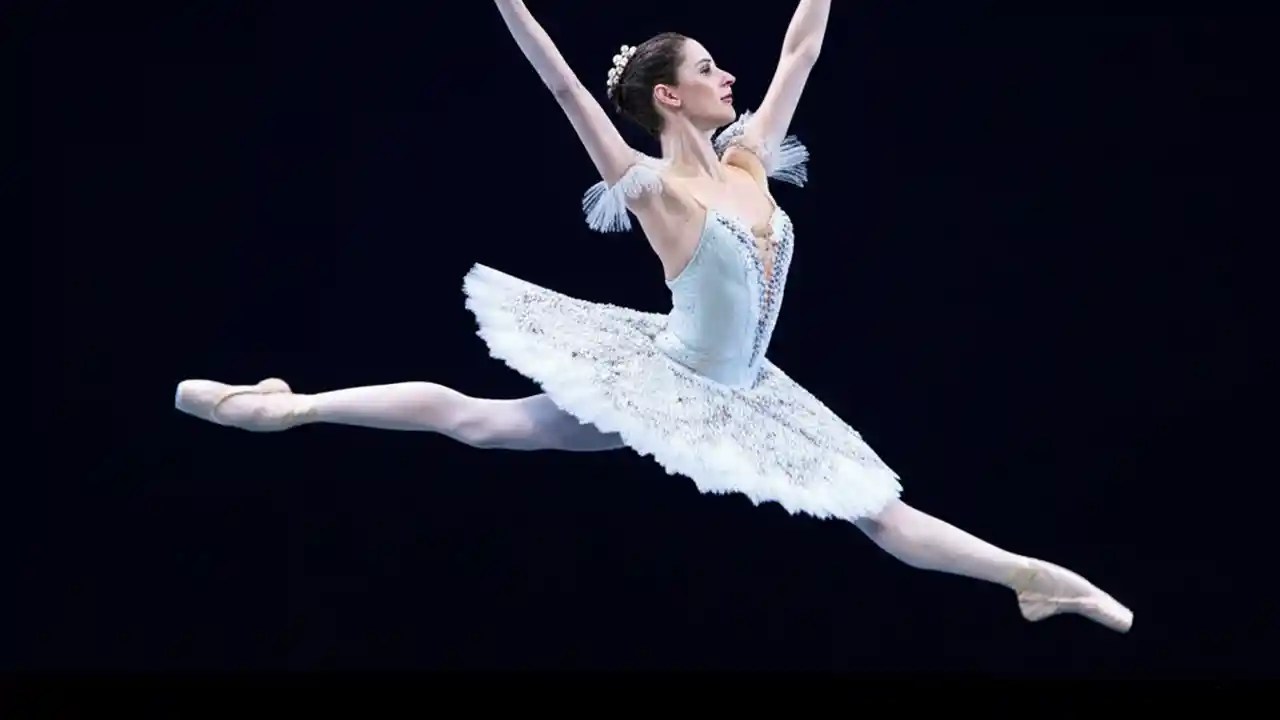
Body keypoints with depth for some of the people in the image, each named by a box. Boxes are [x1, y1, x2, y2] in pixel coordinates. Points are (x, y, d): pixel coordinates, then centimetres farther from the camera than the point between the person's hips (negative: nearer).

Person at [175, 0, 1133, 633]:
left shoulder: (748, 160, 3)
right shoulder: (652, 186, -14)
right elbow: (568, 91, -25)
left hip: (736, 397, 6)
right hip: (661, 382, -6)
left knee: (886, 514, 10)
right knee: (471, 418, -8)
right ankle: (290, 405, -3)